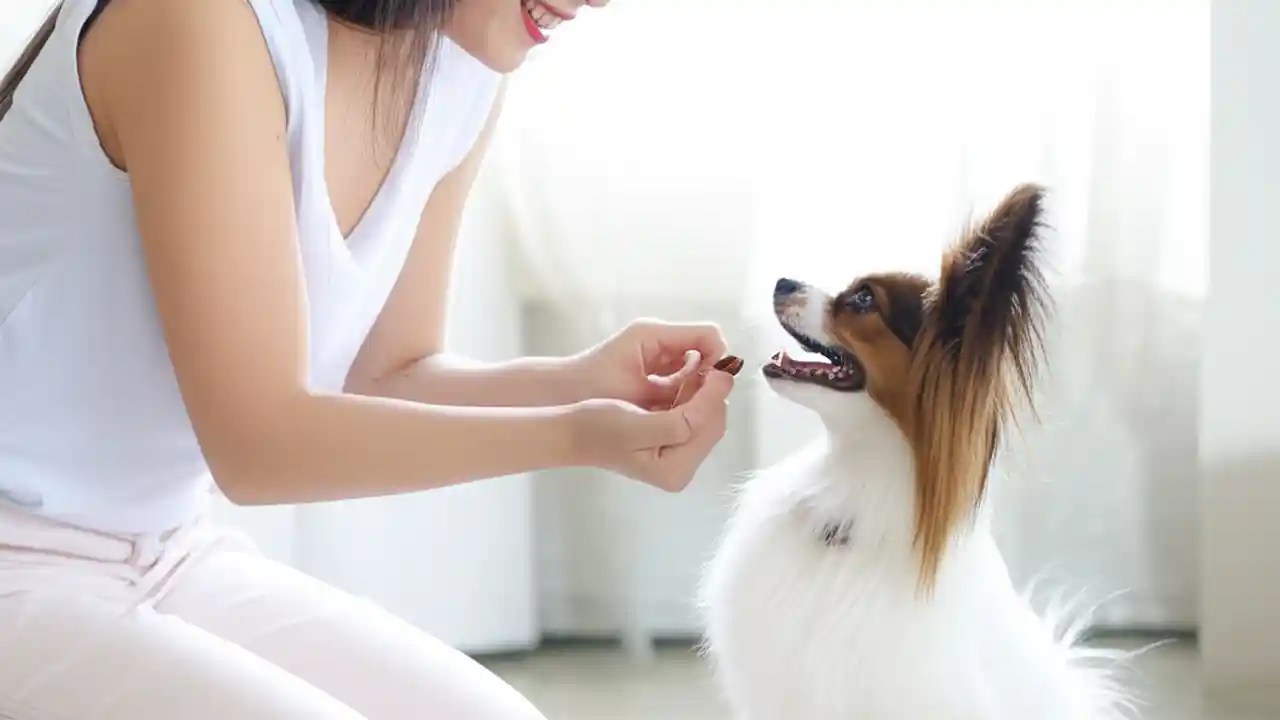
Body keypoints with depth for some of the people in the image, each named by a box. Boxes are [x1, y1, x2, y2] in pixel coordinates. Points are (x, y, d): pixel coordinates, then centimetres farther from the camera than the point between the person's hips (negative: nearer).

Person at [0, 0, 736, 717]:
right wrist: (570, 437, -26)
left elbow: (383, 378, 8)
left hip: (173, 555, 8)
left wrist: (577, 384, -8)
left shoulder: (466, 63, 0)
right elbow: (257, 440, -23)